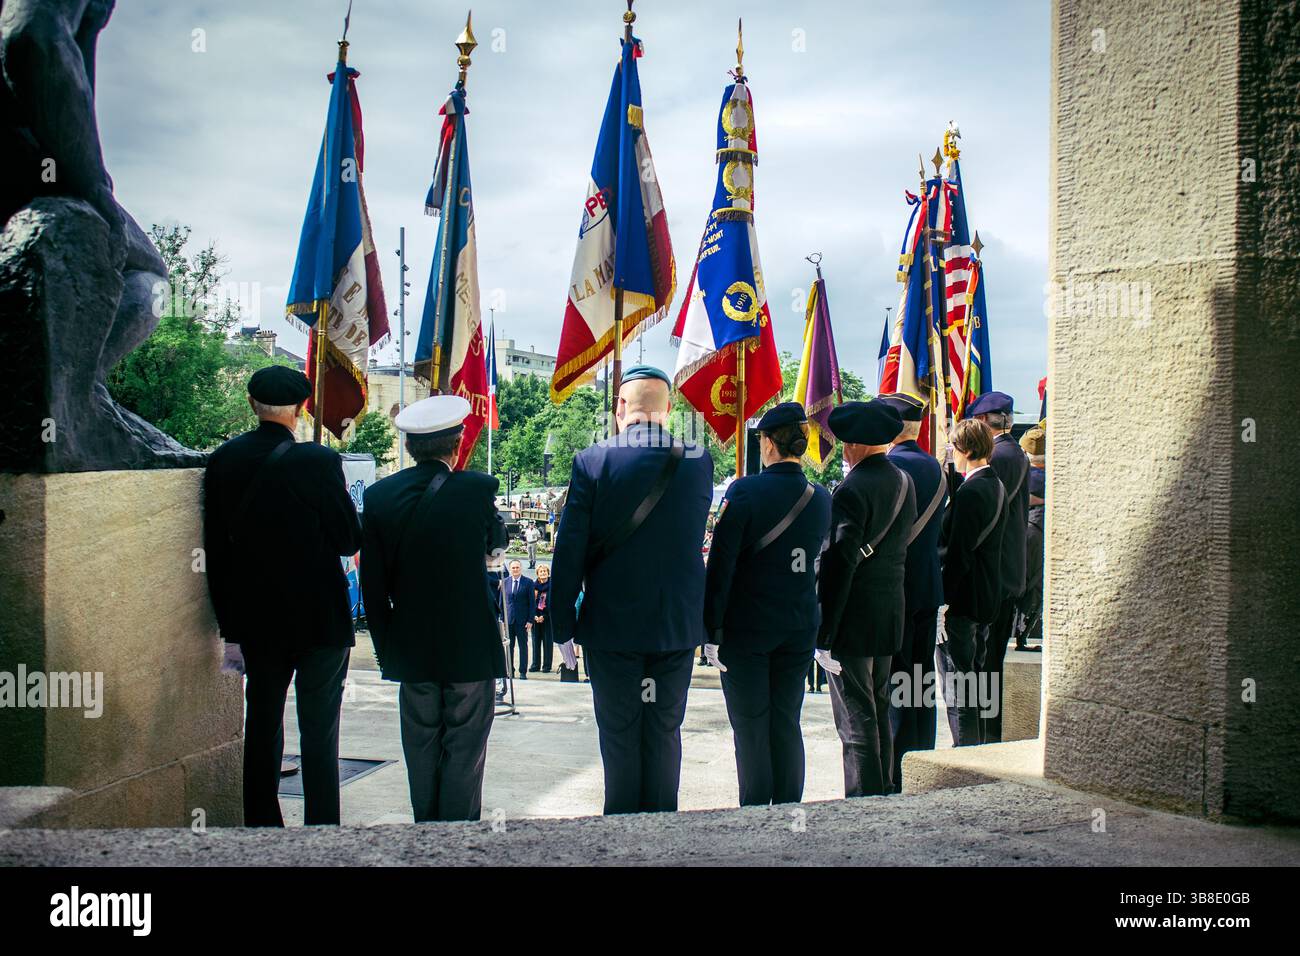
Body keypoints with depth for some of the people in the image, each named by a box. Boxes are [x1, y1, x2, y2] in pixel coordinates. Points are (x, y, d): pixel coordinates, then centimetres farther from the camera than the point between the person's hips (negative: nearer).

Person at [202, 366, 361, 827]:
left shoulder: (223, 460, 0)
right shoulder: (318, 461, -16)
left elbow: (215, 550, 4)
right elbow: (349, 540, -11)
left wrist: (230, 623, 12)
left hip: (255, 618, 4)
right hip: (320, 616, -4)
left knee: (261, 725, 15)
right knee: (319, 733, 5)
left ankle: (262, 825, 22)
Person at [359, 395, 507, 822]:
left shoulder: (379, 495, -3)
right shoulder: (476, 488, -13)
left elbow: (372, 585, 0)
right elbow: (497, 543, 7)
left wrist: (386, 650, 8)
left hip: (411, 650, 3)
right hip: (470, 646, -3)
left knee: (421, 753, 15)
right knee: (464, 752, 7)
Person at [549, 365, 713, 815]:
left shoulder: (592, 460, -10)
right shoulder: (698, 461, -4)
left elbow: (569, 552, -9)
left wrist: (563, 626, -3)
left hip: (611, 624, -2)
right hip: (678, 624, 2)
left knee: (619, 735, 9)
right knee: (665, 733, 13)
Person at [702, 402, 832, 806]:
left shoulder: (744, 491, -14)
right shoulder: (821, 498, 2)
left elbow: (720, 565, -14)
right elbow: (824, 567, 9)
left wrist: (711, 632, -9)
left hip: (746, 629, -4)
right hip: (800, 631, 5)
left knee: (750, 727, 5)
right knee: (787, 723, 13)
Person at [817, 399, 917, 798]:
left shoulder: (851, 490, -18)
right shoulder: (904, 482, 7)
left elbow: (838, 565, -19)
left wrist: (823, 635, -16)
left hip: (853, 622, -8)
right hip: (891, 617, 8)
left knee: (856, 720, -1)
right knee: (879, 712, 19)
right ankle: (885, 793, 28)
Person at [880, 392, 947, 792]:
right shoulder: (935, 468, 10)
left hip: (893, 589, -8)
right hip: (930, 588, 8)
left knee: (894, 684, -2)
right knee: (922, 681, 14)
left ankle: (898, 778, 2)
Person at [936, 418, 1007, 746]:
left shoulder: (970, 491, -19)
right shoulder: (996, 486, 10)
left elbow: (958, 555, -21)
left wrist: (942, 601, -18)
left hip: (962, 601, -10)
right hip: (988, 599, 10)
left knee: (957, 689, -3)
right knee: (975, 679, 19)